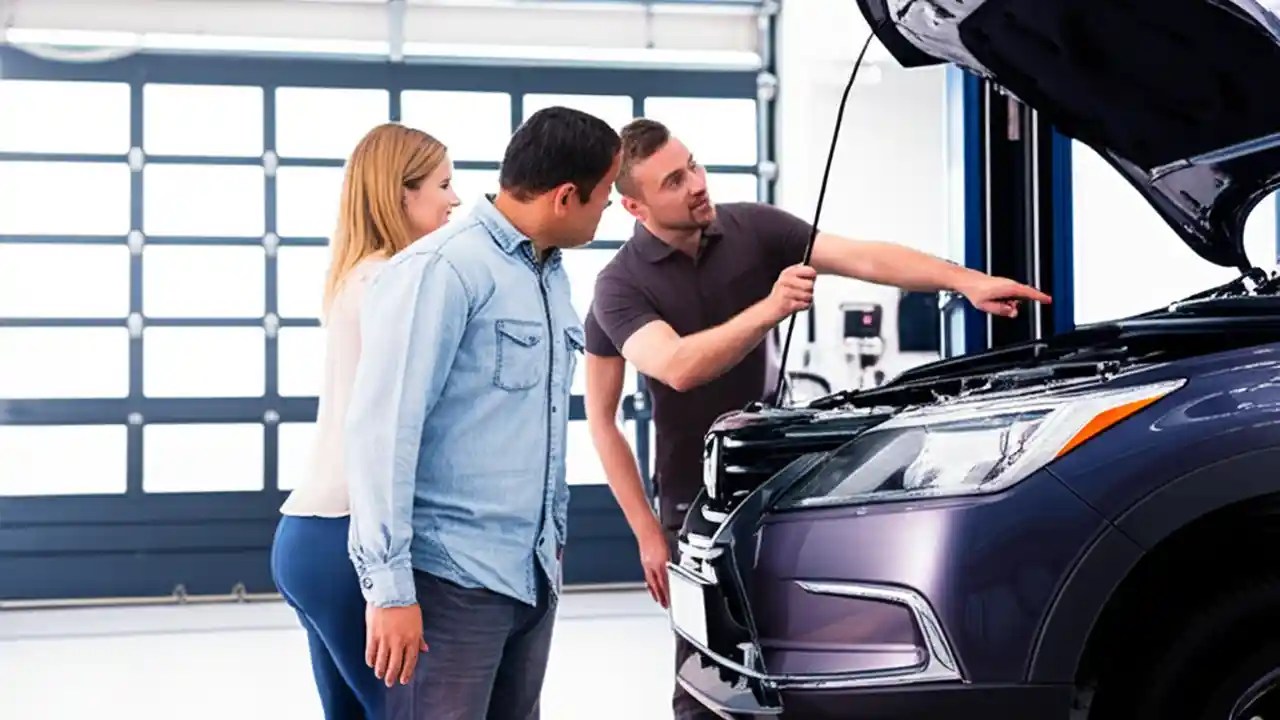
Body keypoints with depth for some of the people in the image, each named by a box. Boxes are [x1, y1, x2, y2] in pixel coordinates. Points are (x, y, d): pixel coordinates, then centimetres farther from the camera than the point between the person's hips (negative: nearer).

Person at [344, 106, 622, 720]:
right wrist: (390, 588, -21)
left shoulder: (553, 277, 13)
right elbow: (383, 433, -18)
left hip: (533, 573, 8)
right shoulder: (441, 271, -14)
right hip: (452, 578, -8)